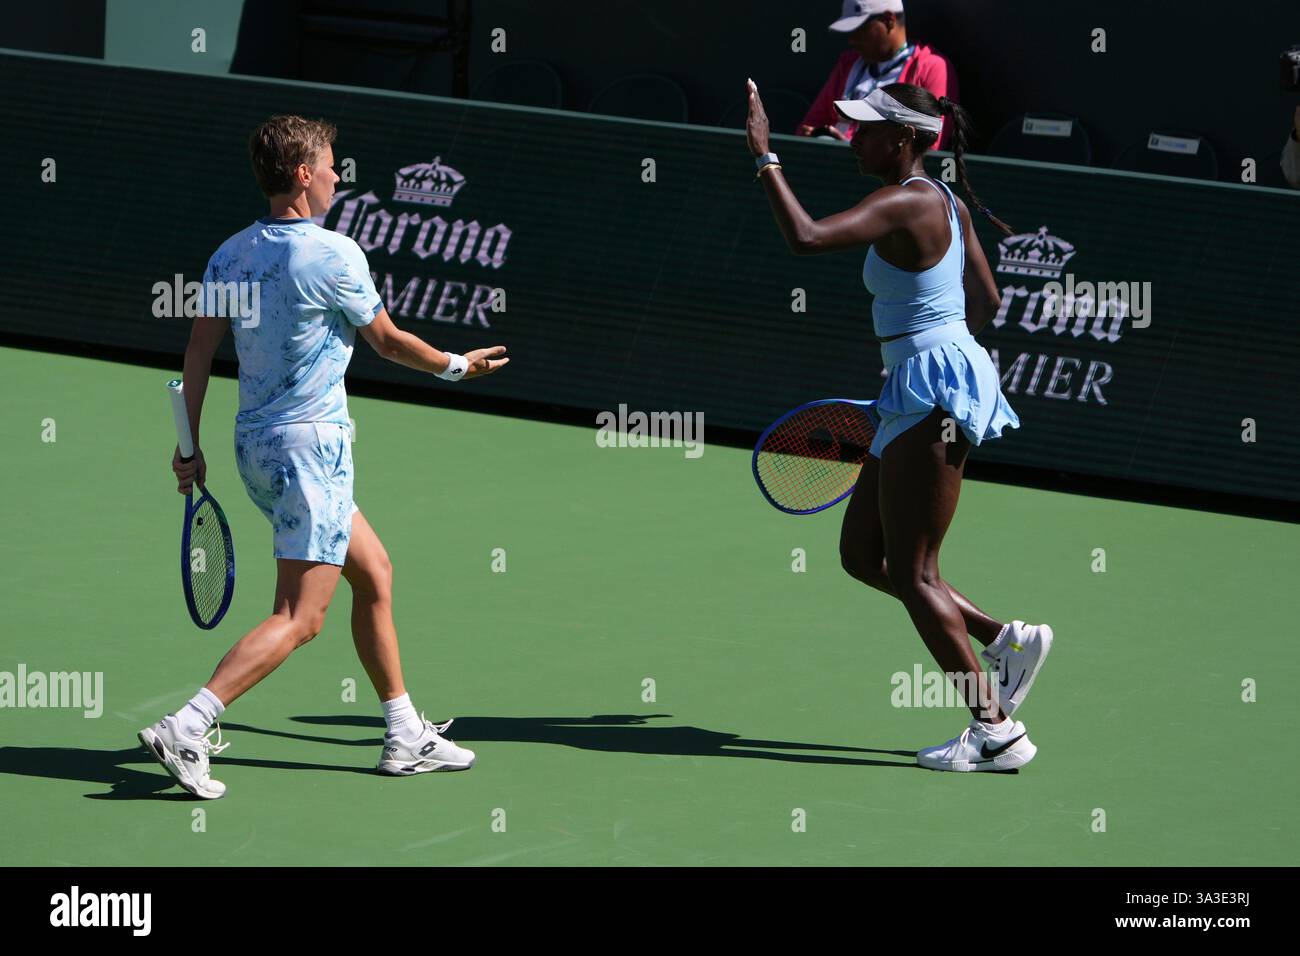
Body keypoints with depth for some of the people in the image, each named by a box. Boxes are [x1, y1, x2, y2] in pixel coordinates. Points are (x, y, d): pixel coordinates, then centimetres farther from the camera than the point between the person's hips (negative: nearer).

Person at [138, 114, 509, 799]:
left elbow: (199, 350, 6)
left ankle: (405, 736, 23)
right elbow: (388, 341, -2)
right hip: (309, 446, -9)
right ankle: (186, 728, -21)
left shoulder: (231, 254, 5)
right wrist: (457, 365, 15)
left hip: (256, 445, 9)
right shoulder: (334, 255, -14)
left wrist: (190, 443, 13)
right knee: (299, 618, -9)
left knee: (373, 573, 19)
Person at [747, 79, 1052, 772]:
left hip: (932, 389, -10)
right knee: (861, 554, 14)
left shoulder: (903, 205, -17)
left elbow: (805, 238, -30)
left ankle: (996, 731, -2)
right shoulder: (945, 203, 12)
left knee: (912, 573, -4)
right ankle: (1007, 640, 12)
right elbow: (986, 302, 17)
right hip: (917, 397, 10)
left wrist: (765, 158, -20)